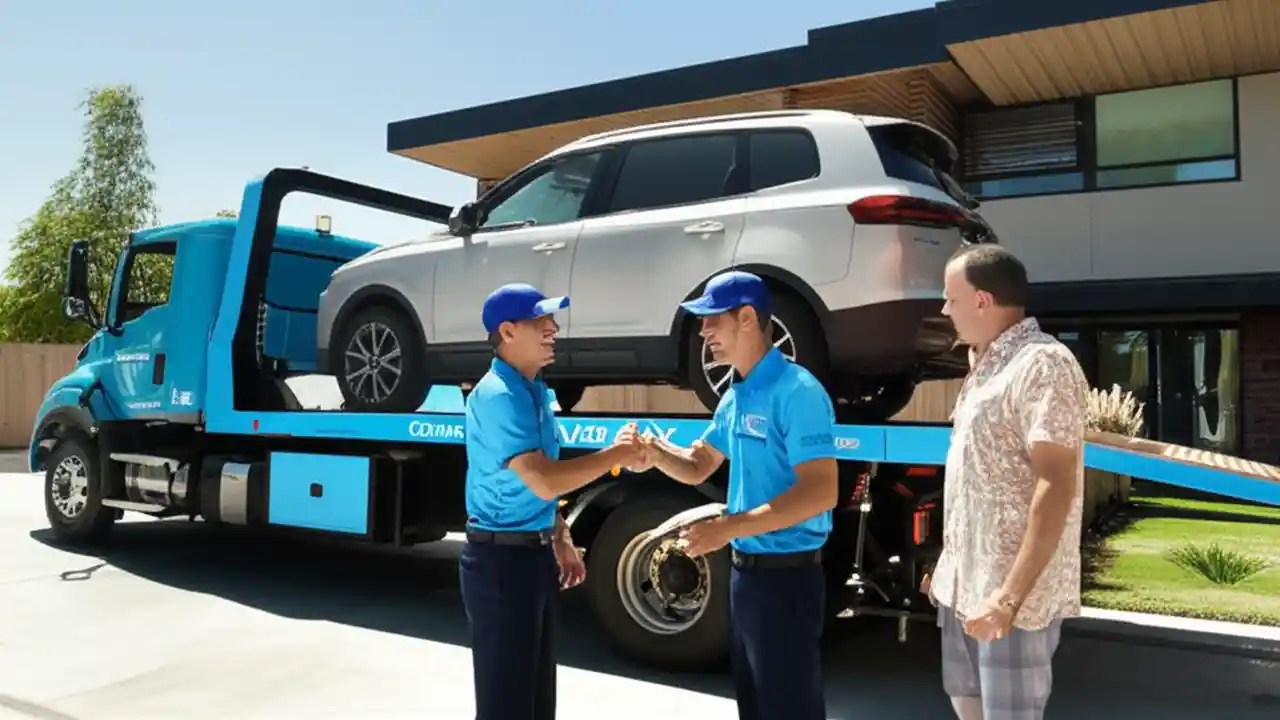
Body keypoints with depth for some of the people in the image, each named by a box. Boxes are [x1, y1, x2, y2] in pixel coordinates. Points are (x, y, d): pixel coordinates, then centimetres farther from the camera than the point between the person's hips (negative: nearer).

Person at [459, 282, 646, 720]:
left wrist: (561, 540, 16)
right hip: (502, 559, -10)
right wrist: (616, 455, -19)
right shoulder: (497, 395, -20)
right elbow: (544, 481, -28)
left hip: (536, 553, 10)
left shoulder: (535, 391, 10)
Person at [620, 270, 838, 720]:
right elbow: (698, 466, 18)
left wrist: (729, 527, -29)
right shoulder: (736, 396, 9)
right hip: (746, 569, 9)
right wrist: (655, 452, -3)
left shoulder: (796, 391, -19)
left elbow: (821, 491, -25)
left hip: (786, 574, -9)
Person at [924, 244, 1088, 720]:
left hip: (1010, 593, -9)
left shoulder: (1043, 365, -15)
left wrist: (1009, 597, -26)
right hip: (965, 583, 9)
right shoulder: (985, 364, 12)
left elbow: (1057, 488, -23)